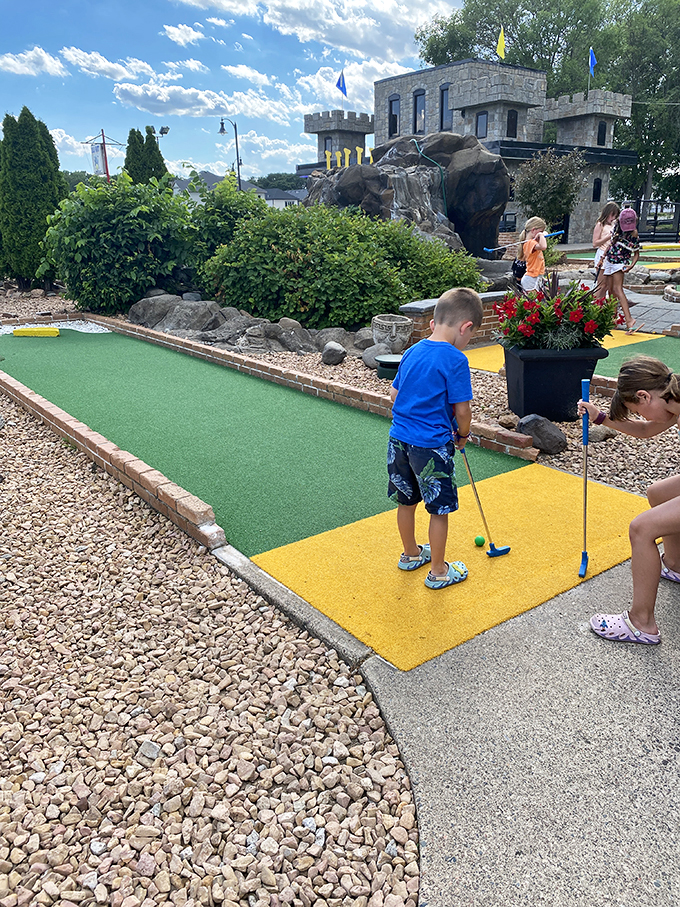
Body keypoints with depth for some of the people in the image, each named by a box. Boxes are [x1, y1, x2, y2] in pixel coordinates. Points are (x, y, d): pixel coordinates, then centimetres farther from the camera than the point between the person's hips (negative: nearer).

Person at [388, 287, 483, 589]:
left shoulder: (412, 352, 5)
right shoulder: (455, 360, -15)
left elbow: (394, 394, 12)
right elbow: (461, 410, -14)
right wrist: (462, 434, 5)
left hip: (399, 438, 7)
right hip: (431, 446, -7)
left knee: (406, 502, 21)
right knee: (439, 510, 9)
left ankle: (411, 554, 42)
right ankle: (438, 572, 22)